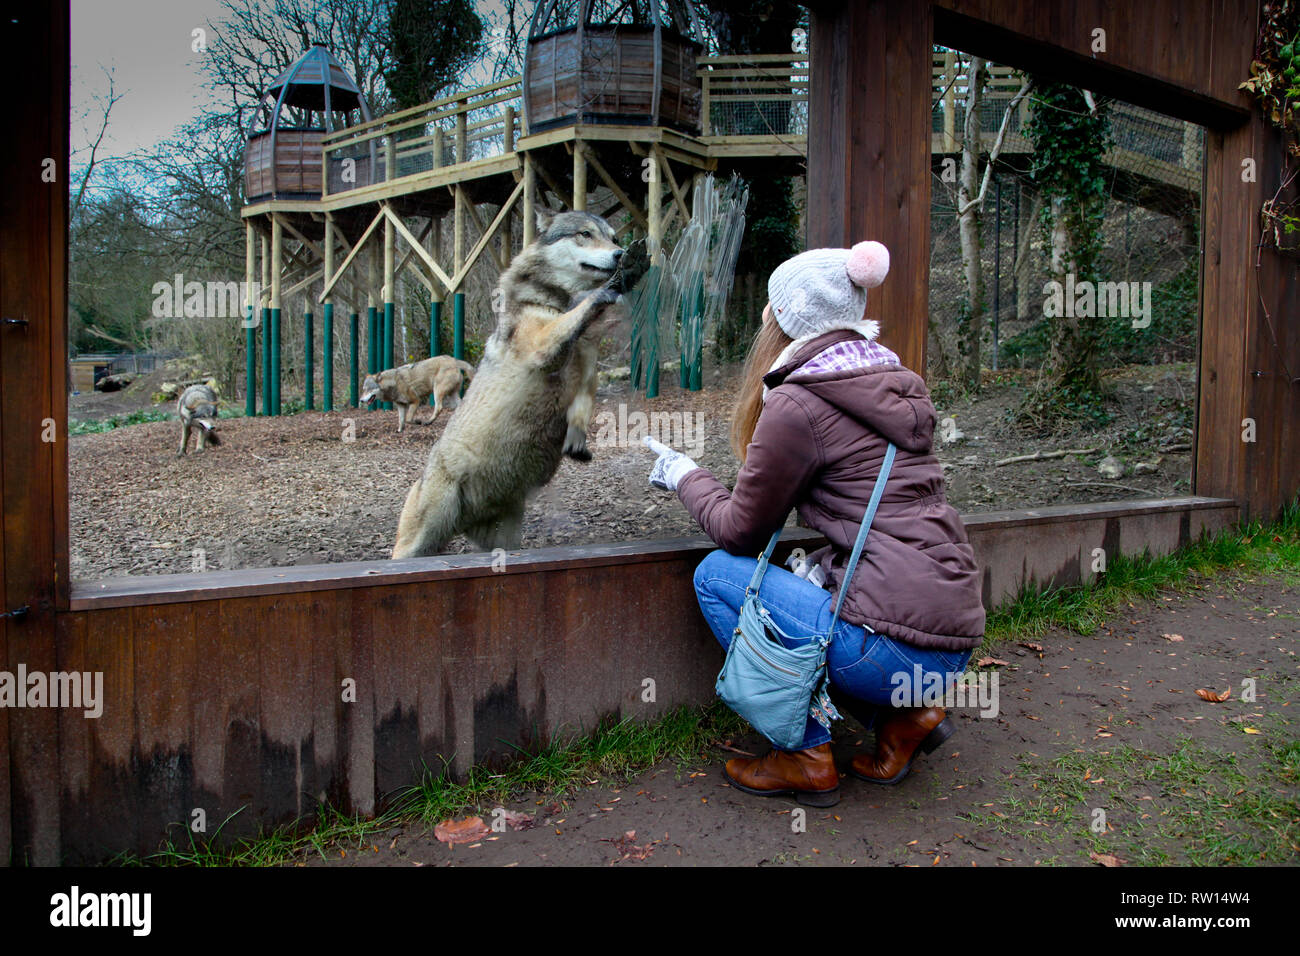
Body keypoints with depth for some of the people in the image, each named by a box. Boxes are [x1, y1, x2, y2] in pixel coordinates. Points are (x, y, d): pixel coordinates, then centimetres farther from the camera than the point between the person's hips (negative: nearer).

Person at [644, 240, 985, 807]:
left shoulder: (797, 404, -11)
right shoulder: (891, 381, 15)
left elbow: (741, 531, -1)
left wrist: (684, 476, 15)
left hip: (898, 644, -9)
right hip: (954, 638, 9)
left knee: (718, 574, 2)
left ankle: (806, 757, 6)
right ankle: (904, 716, 16)